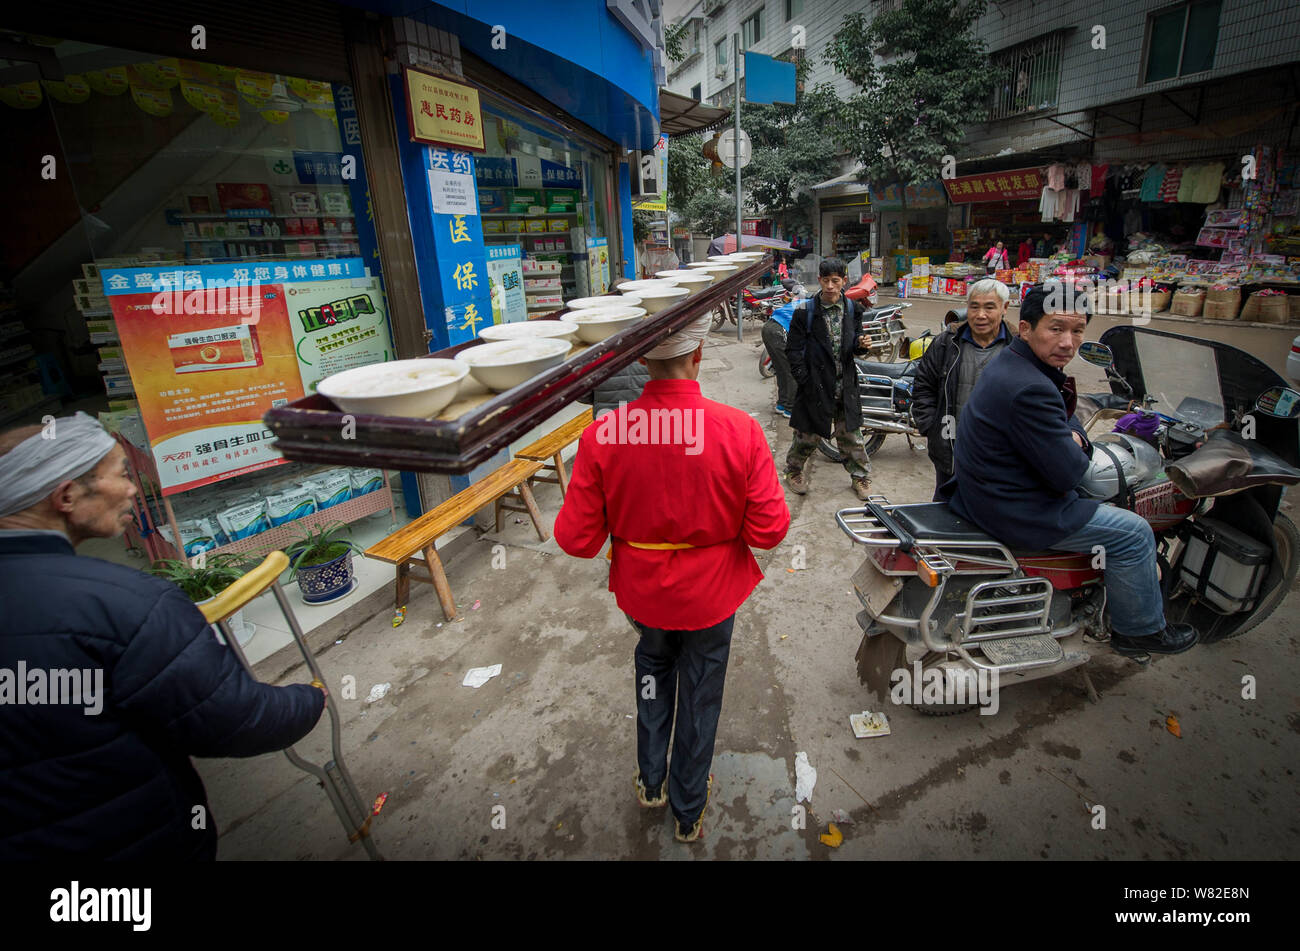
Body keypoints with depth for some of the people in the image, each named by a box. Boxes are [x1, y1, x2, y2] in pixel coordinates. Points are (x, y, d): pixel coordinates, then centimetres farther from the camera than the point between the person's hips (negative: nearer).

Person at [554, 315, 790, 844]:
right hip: (710, 593, -1)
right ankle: (687, 813, 45)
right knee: (699, 696, 23)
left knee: (652, 672, 31)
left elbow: (576, 538, -17)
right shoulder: (739, 430, -25)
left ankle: (651, 783, 51)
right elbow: (769, 531, -19)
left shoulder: (602, 435, -23)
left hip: (641, 591, 1)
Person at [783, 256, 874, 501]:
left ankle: (860, 476, 30)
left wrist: (861, 345, -11)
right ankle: (793, 470, 33)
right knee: (807, 434, 9)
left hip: (845, 386, 3)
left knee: (851, 434, 12)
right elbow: (793, 349, -7)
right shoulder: (805, 311, -8)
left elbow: (853, 346, 13)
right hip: (815, 385, -3)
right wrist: (804, 380, -13)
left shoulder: (851, 309, 5)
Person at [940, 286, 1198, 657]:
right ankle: (1139, 629, 22)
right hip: (1013, 511, -11)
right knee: (1134, 533, 1)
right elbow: (1066, 473, -25)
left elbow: (1065, 417, 17)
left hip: (987, 487, 11)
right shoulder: (1029, 389, -29)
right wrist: (1077, 451, -4)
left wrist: (1074, 437, -3)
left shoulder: (1011, 362, 4)